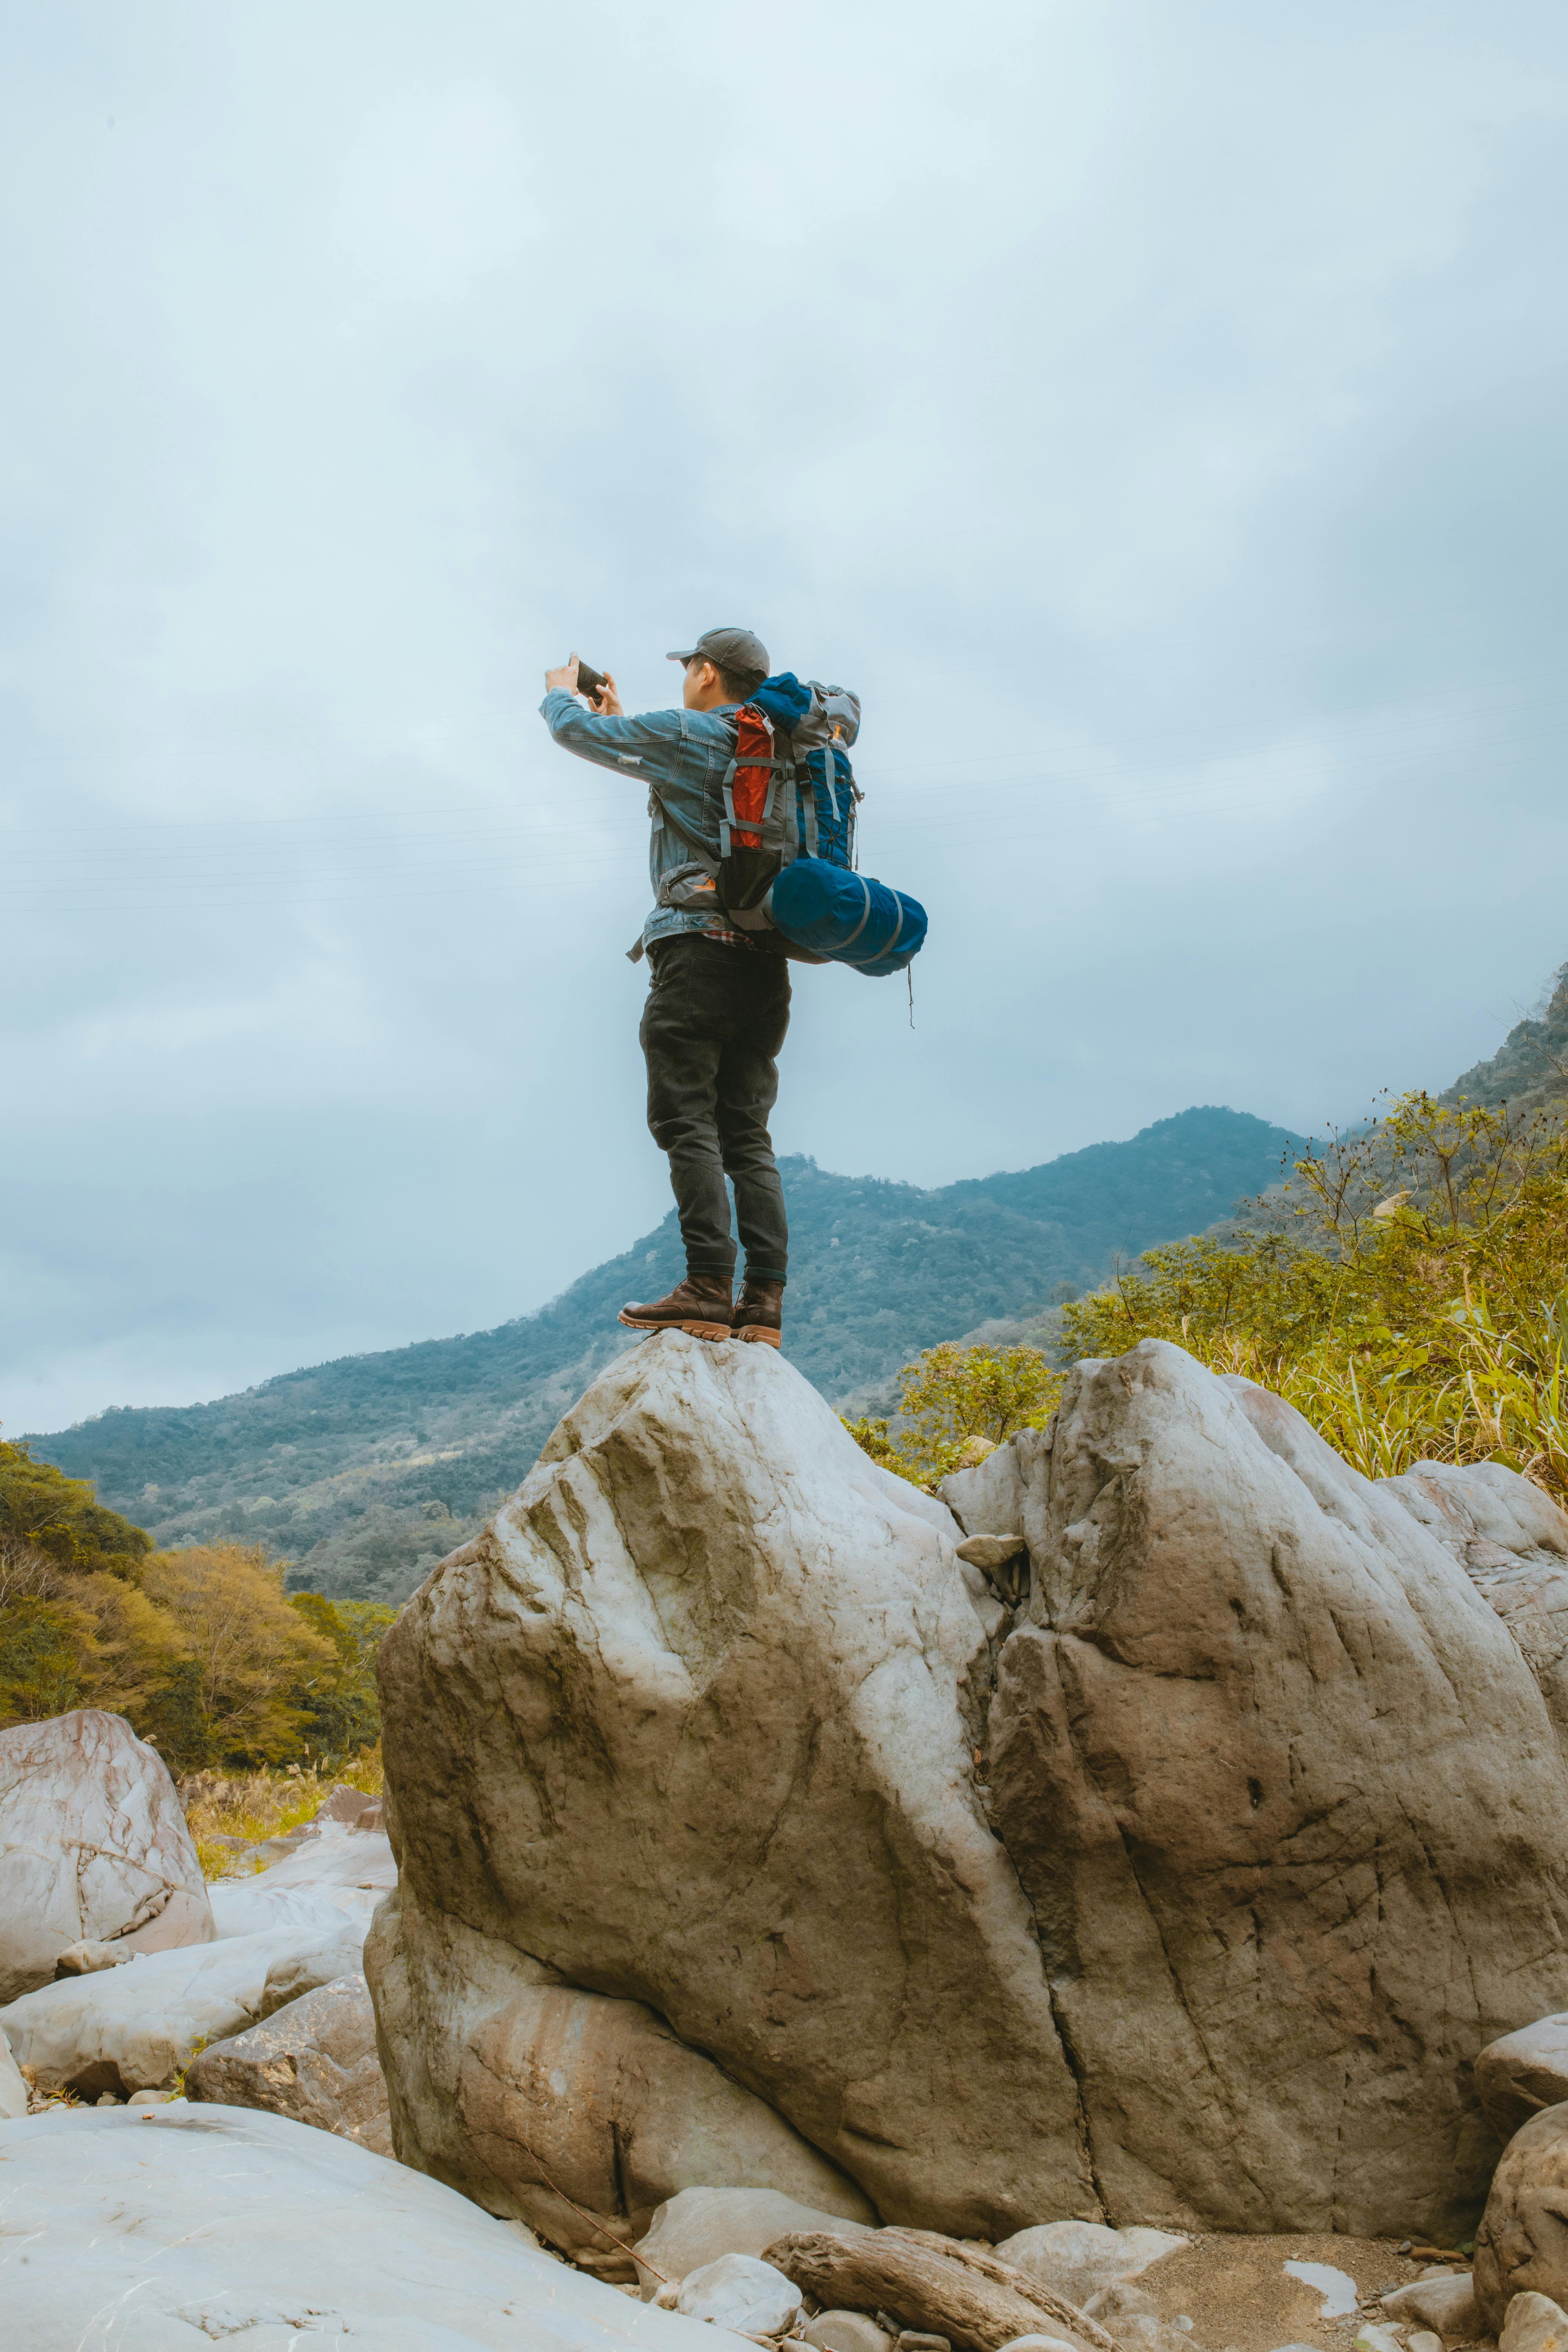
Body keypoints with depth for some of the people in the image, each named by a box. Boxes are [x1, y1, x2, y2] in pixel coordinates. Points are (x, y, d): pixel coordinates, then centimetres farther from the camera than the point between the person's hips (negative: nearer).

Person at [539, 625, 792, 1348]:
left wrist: (560, 691, 30)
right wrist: (620, 719, 47)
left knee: (688, 1122, -9)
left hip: (698, 944, -7)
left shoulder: (686, 733, -1)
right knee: (748, 1135, 4)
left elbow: (576, 731, 8)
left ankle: (709, 1289, -17)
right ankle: (764, 1302, -2)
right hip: (764, 960, 7)